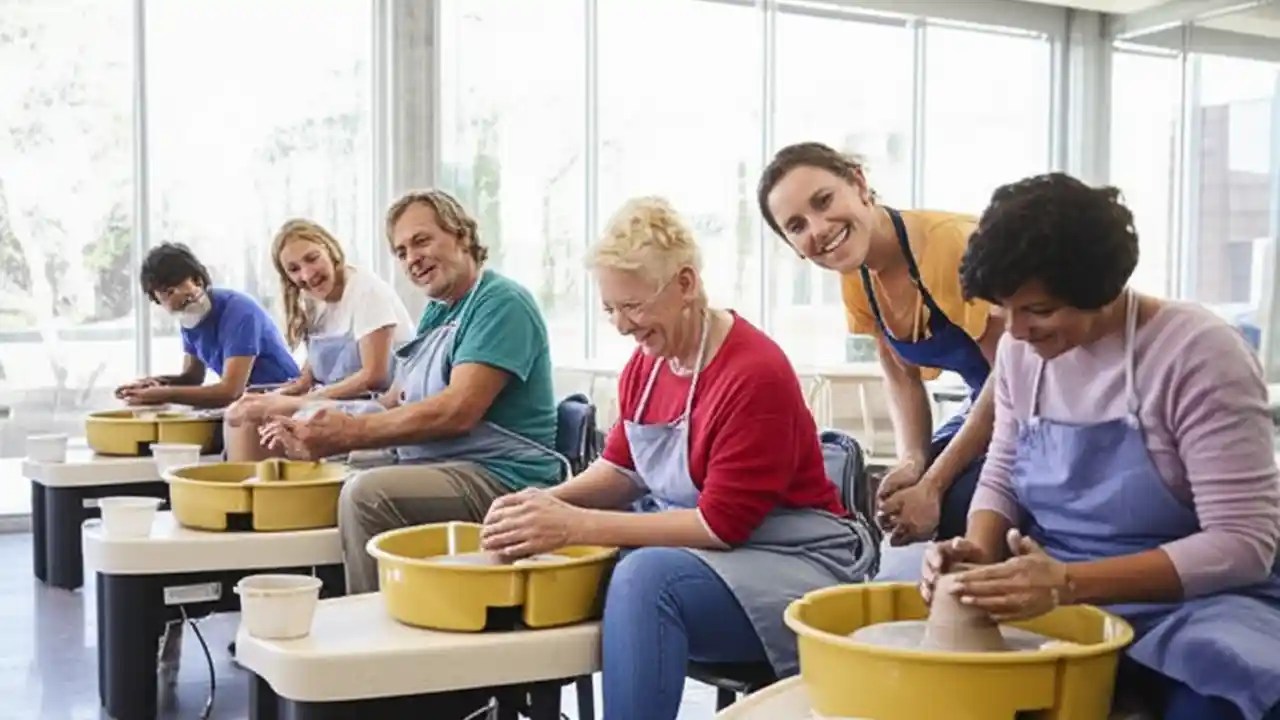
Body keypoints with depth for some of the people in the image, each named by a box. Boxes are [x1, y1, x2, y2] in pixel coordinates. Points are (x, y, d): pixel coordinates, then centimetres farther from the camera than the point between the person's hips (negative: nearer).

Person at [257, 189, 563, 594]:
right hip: (434, 467, 9)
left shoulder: (501, 302, -10)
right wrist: (316, 438, -2)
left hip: (499, 477, -9)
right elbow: (394, 404, 15)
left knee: (367, 493, -29)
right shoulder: (437, 312, 19)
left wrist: (351, 432, -17)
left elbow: (457, 411, -20)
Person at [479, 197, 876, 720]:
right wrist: (548, 502, -11)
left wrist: (577, 525, -25)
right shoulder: (646, 363, 1)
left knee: (646, 578, -35)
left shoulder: (755, 374, -21)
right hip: (693, 546, 8)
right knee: (539, 567, -7)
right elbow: (622, 468, 11)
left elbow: (722, 525, -22)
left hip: (789, 561, -7)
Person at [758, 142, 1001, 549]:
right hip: (986, 409, 7)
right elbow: (902, 379, 4)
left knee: (959, 509, -25)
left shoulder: (950, 244, -28)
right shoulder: (855, 281, -5)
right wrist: (912, 462, -15)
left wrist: (932, 485, -21)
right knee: (897, 501, -7)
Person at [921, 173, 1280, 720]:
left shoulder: (1198, 353, -17)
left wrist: (1068, 583, -30)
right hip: (1054, 597, 6)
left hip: (1189, 602, -6)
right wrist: (980, 550, -14)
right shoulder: (1021, 350, 0)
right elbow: (1001, 480, 10)